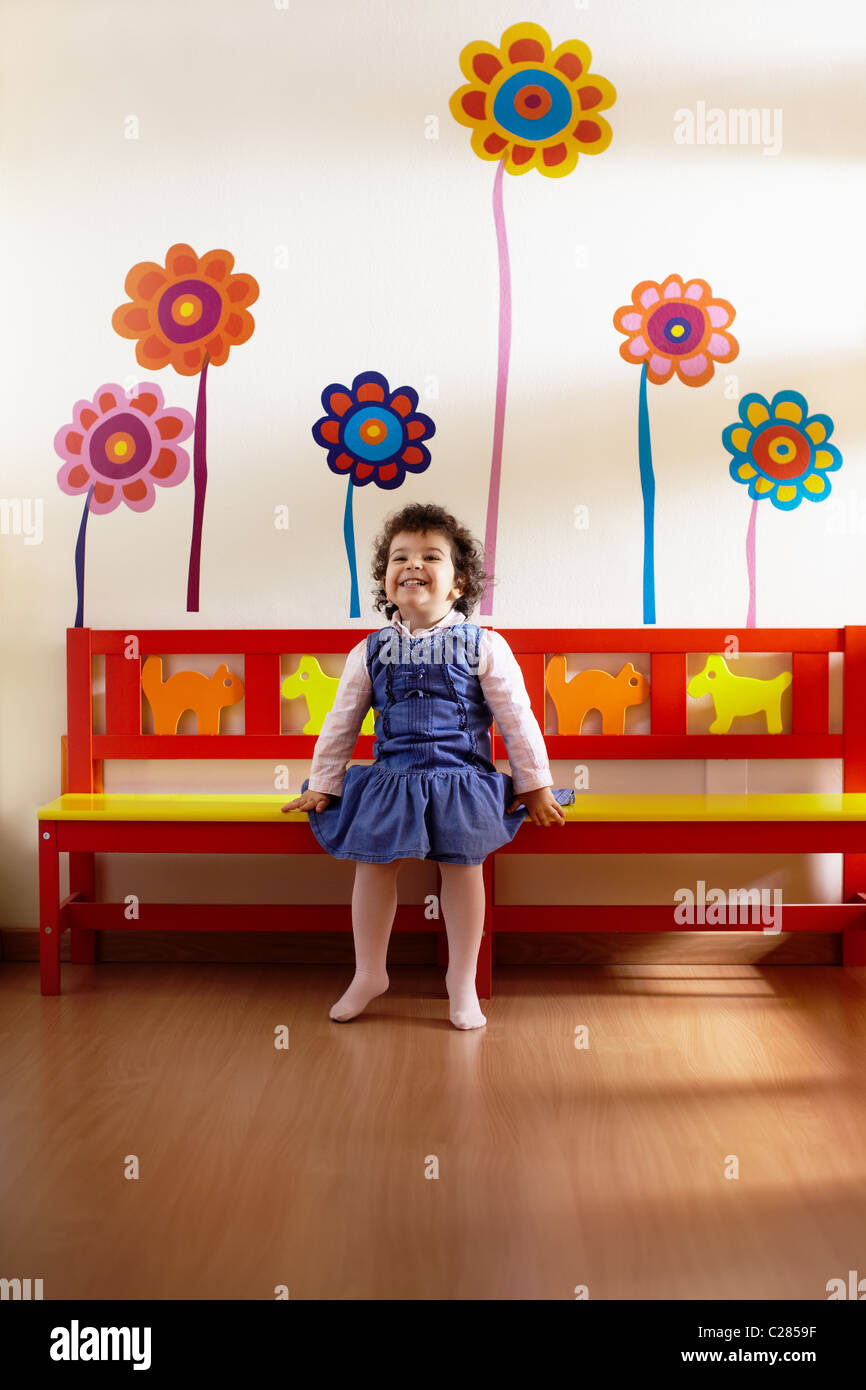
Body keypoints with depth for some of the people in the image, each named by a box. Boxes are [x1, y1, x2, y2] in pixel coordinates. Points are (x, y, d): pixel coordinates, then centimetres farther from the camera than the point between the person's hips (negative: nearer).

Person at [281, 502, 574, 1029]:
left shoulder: (484, 647, -6)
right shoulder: (370, 652, 1)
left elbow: (518, 719, -2)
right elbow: (341, 723, 9)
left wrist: (537, 786, -1)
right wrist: (321, 784, 11)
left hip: (461, 782, -2)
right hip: (389, 780, 3)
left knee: (463, 869, 0)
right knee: (374, 867, 1)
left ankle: (463, 983, 20)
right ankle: (369, 974, 23)